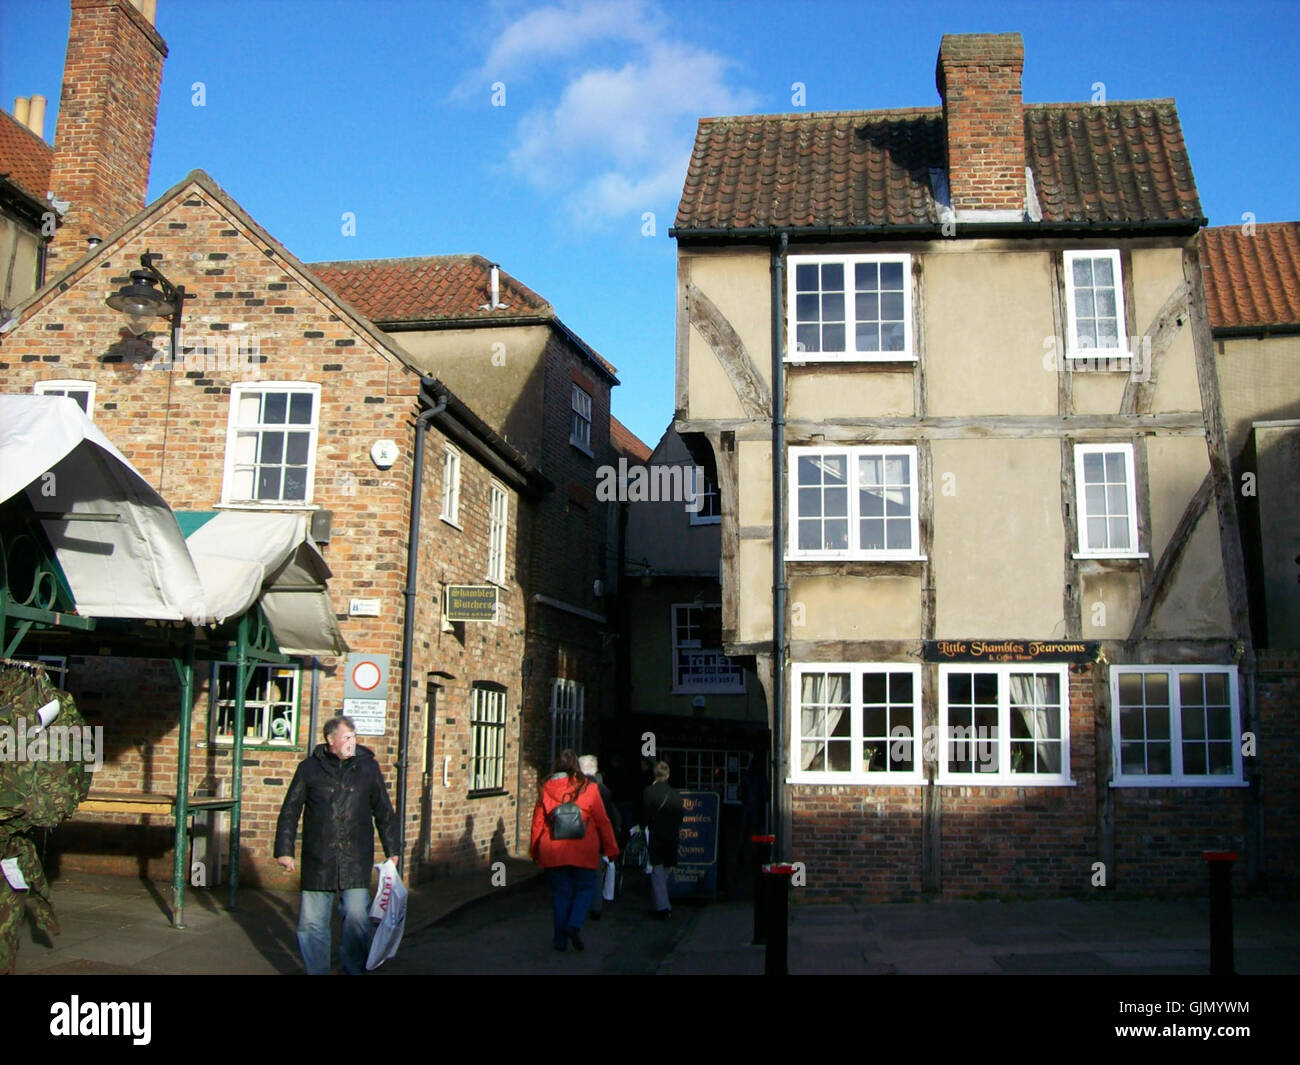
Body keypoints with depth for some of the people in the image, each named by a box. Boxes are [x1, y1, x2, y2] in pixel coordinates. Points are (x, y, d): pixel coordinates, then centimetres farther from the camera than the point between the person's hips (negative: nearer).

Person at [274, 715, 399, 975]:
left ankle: (354, 968, 12)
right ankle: (316, 971, 21)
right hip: (317, 861, 0)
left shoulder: (367, 766, 6)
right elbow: (289, 811, 8)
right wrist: (284, 850, 2)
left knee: (357, 917, -5)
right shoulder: (309, 768, 4)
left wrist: (392, 851, 12)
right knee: (312, 922, 6)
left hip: (356, 862, 0)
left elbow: (384, 812, 12)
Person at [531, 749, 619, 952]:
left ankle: (560, 939, 13)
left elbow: (538, 821, 6)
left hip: (553, 851, 2)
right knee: (584, 889, 13)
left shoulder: (546, 789, 1)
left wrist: (535, 851, 18)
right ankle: (574, 925, -8)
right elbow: (602, 821, 1)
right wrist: (611, 848, 10)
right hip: (583, 851, -2)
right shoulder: (588, 789, -3)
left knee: (560, 892, 12)